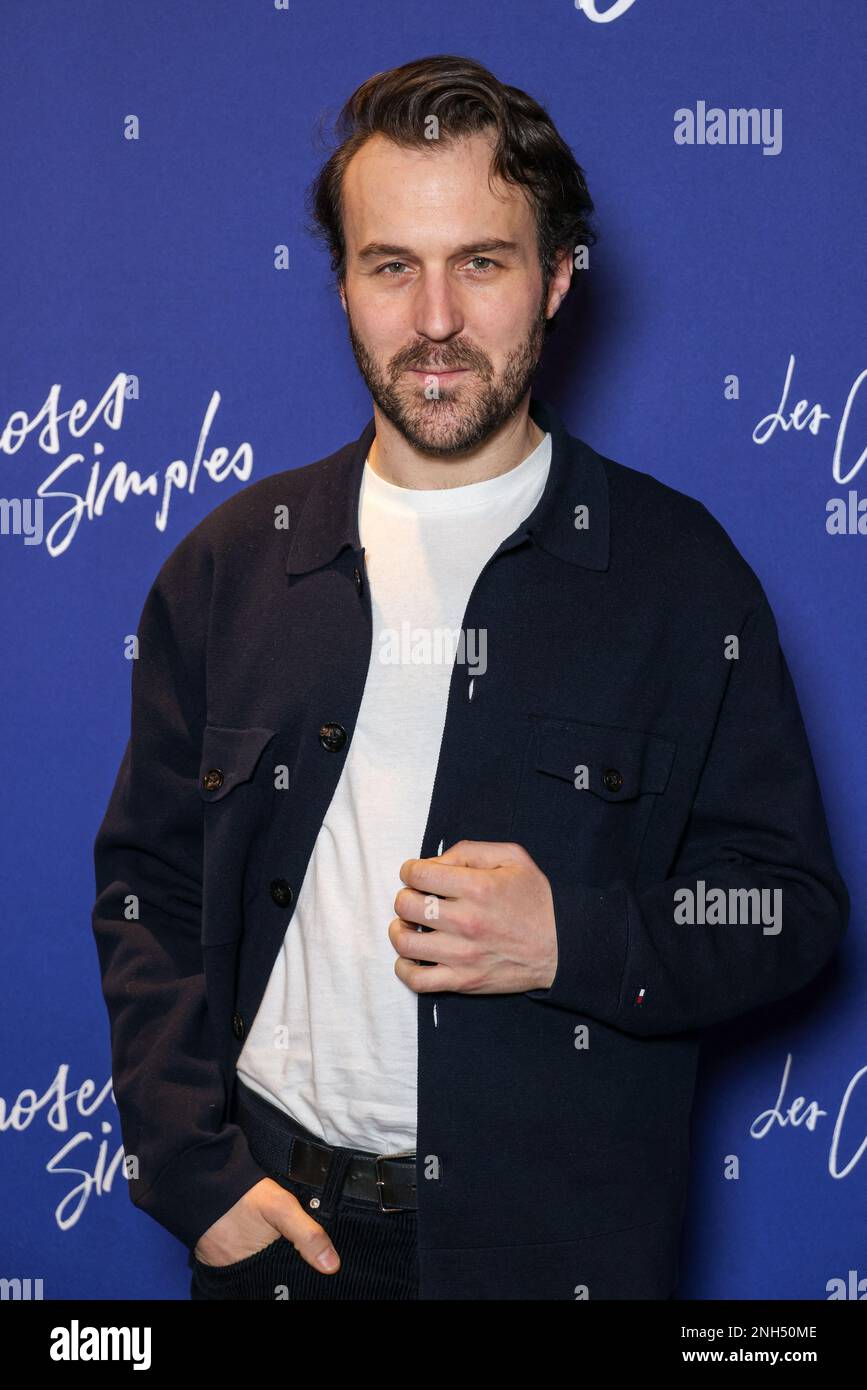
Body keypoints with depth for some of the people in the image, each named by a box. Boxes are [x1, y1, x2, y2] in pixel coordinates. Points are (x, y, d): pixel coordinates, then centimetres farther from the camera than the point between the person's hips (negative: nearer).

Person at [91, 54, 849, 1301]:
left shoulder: (677, 569, -4)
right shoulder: (232, 563, 3)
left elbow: (790, 905, -2)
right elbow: (145, 886, 5)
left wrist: (575, 940, -19)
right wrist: (194, 1170, -5)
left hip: (559, 1237, -1)